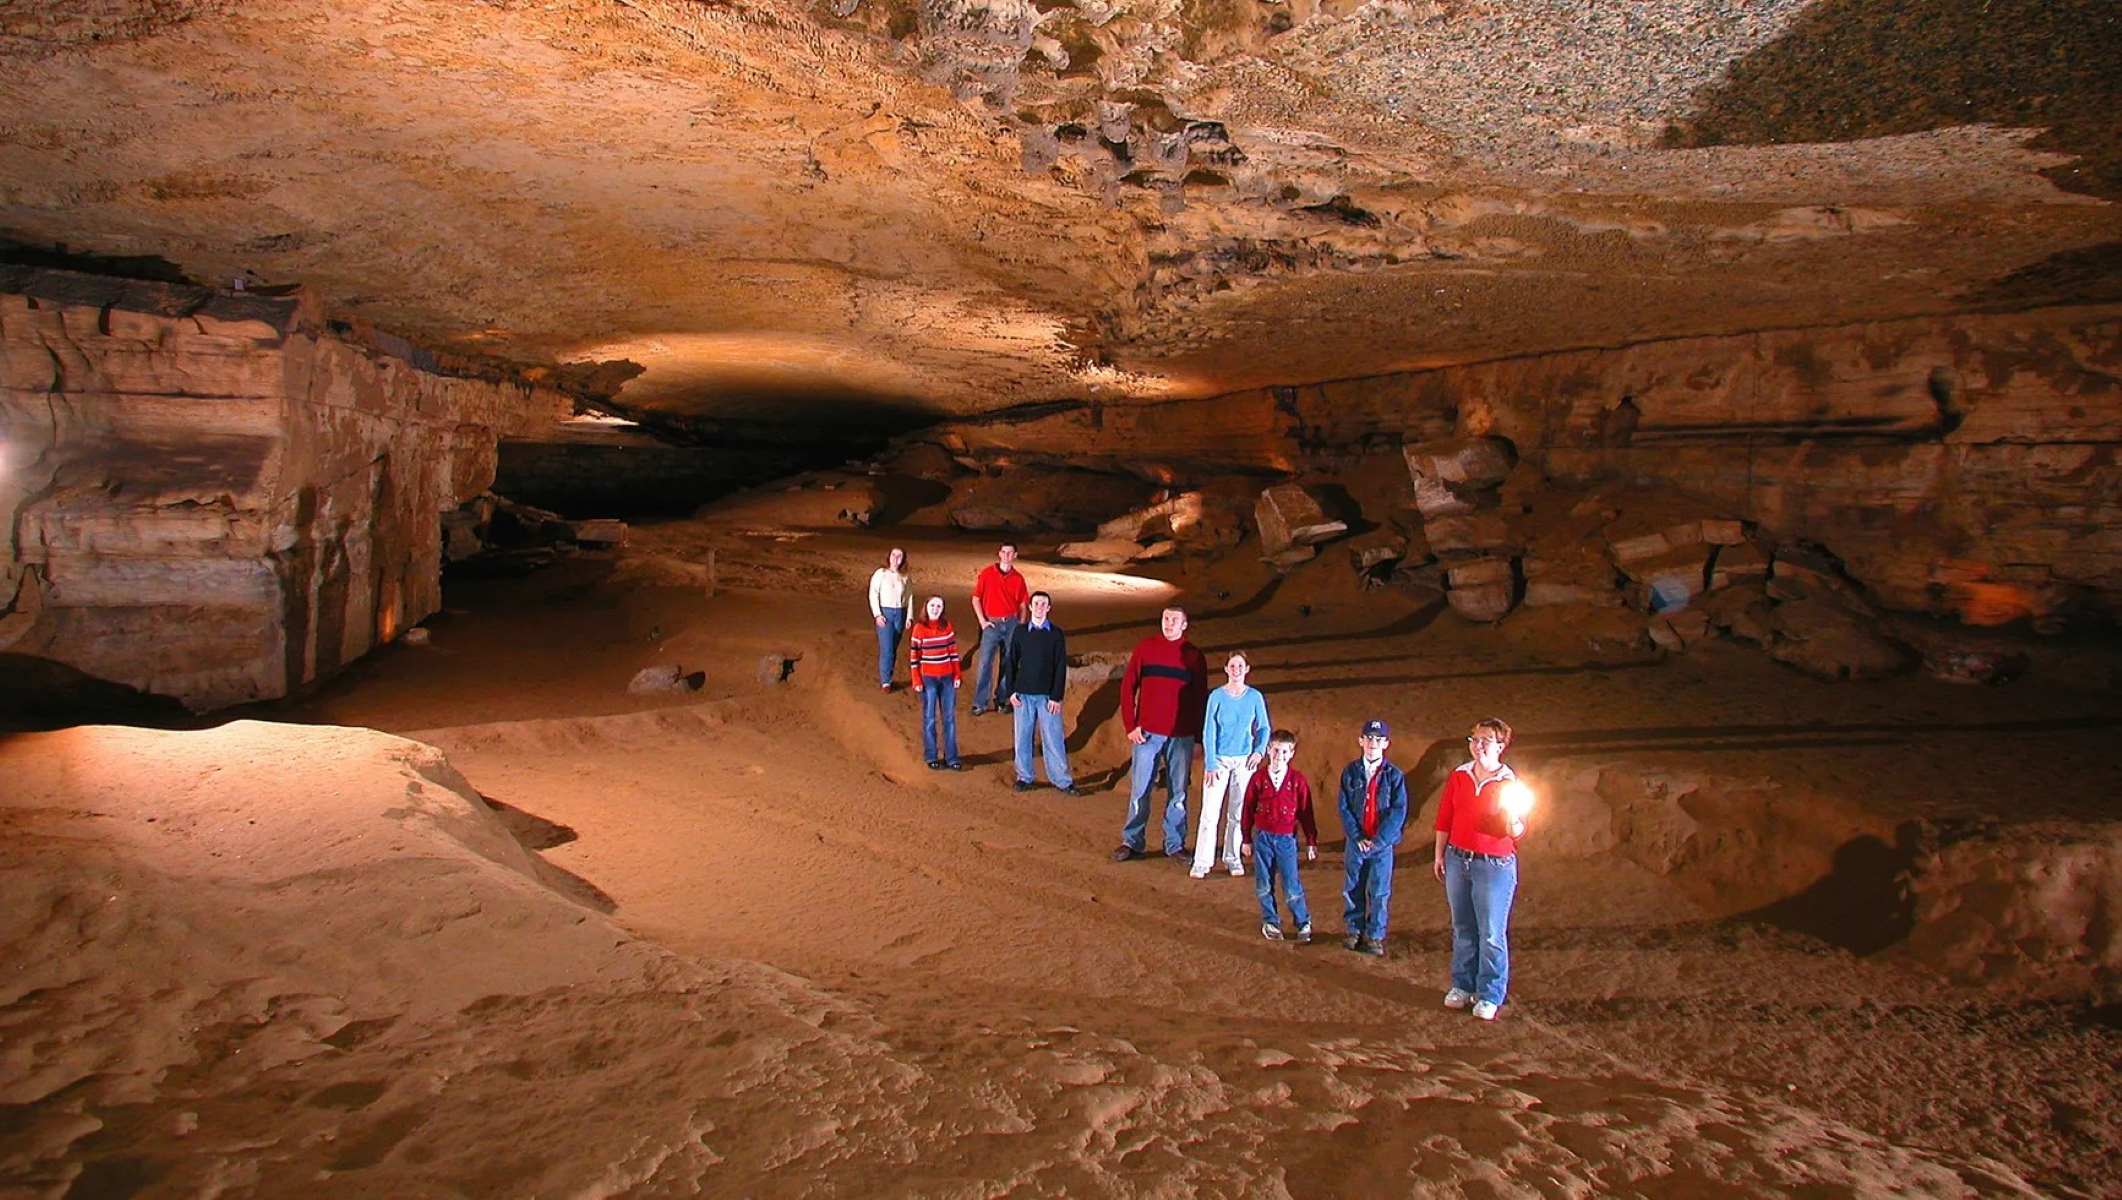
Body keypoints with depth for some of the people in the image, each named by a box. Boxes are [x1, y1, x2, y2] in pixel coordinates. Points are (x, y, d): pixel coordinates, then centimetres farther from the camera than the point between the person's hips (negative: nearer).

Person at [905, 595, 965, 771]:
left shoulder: (947, 626, 2)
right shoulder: (919, 628, -7)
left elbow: (953, 651, 5)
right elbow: (914, 655, -5)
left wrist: (957, 675, 2)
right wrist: (917, 680, -7)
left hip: (948, 677, 3)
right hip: (928, 679, -3)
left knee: (950, 717, 6)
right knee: (929, 718, 5)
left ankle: (951, 757, 13)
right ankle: (931, 757, 15)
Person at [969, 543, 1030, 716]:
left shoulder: (1018, 578, 3)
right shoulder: (986, 573, -2)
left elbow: (1022, 605, 8)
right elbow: (976, 598, 2)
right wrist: (982, 621, -5)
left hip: (1011, 623, 2)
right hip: (991, 624, -2)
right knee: (985, 663, -4)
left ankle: (1001, 698, 20)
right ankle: (980, 703, 2)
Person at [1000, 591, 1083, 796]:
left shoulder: (1056, 634, -1)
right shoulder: (1020, 631, 4)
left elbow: (1061, 667, -2)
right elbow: (1011, 662, 6)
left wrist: (1056, 696, -8)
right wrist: (1011, 691, -1)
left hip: (1047, 695, -2)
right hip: (1023, 694, 2)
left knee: (1054, 738, -1)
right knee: (1023, 737, 7)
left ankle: (1062, 780, 7)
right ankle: (1024, 777, 18)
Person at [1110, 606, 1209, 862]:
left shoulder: (1194, 656, 3)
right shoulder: (1144, 648, 1)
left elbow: (1201, 697, 7)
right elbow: (1127, 687, 2)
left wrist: (1199, 734, 4)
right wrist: (1130, 725, -4)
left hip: (1182, 736, 1)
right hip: (1147, 733, 0)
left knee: (1178, 792, 7)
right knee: (1139, 790, 4)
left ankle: (1175, 844, 18)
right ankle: (1132, 842, 15)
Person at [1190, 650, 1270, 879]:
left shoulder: (1255, 697, 0)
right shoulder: (1217, 696, -6)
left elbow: (1264, 728, 10)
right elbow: (1208, 732, -5)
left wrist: (1260, 751, -7)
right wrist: (1210, 765, -9)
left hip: (1244, 761, 2)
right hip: (1219, 760, -2)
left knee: (1238, 813, 8)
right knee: (1210, 813, -4)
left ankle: (1232, 859, 20)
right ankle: (1202, 862, 3)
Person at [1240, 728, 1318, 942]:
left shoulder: (1298, 780, -4)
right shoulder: (1258, 779, -3)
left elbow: (1305, 812, 1)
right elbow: (1247, 810, 5)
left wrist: (1311, 842, 4)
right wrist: (1246, 839, 8)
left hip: (1286, 838, -2)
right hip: (1262, 837, 2)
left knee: (1292, 886, -2)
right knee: (1264, 886, 9)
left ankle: (1304, 923, 16)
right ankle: (1270, 922, 25)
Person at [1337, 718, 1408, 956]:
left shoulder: (1394, 775, -4)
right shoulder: (1351, 771, 1)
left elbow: (1398, 811, -7)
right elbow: (1344, 807, 0)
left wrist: (1378, 840, -13)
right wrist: (1357, 837, -9)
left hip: (1383, 843, -2)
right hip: (1356, 841, 2)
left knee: (1379, 892, 2)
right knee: (1352, 889, 9)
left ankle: (1375, 936, 14)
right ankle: (1354, 931, 23)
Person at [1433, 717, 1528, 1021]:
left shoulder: (1510, 783, -8)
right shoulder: (1458, 777, 3)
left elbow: (1518, 832, -5)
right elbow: (1444, 818, 9)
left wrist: (1513, 823, -28)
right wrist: (1439, 855, 8)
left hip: (1494, 865, -4)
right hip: (1457, 859, 4)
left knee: (1491, 933, 1)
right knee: (1462, 928, 14)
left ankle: (1490, 996, 13)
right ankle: (1462, 986, 28)